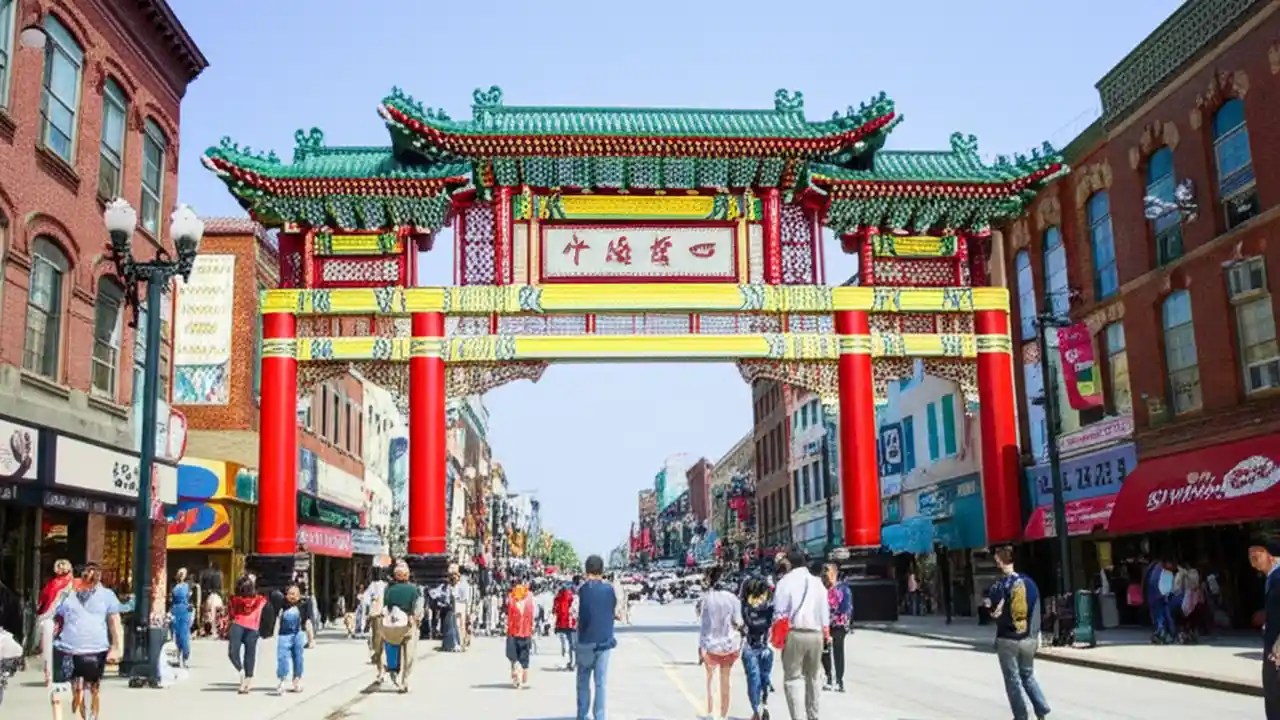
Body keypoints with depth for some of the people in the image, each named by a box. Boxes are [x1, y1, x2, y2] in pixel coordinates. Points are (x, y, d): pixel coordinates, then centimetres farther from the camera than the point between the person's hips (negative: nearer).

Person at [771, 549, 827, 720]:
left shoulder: (786, 581, -3)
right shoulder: (818, 583, 12)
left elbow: (779, 612, -6)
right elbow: (825, 612, 13)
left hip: (794, 633, -5)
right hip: (816, 634, 5)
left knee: (793, 677, -1)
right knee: (811, 677, 18)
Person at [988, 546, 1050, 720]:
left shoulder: (999, 587, -14)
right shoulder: (1030, 582, 1)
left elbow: (995, 613, -17)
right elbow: (1037, 612, 6)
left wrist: (994, 612, 4)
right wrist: (1036, 635, 14)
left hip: (1007, 639, -5)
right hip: (1028, 638, 5)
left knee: (1013, 680, 8)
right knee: (1028, 676, 21)